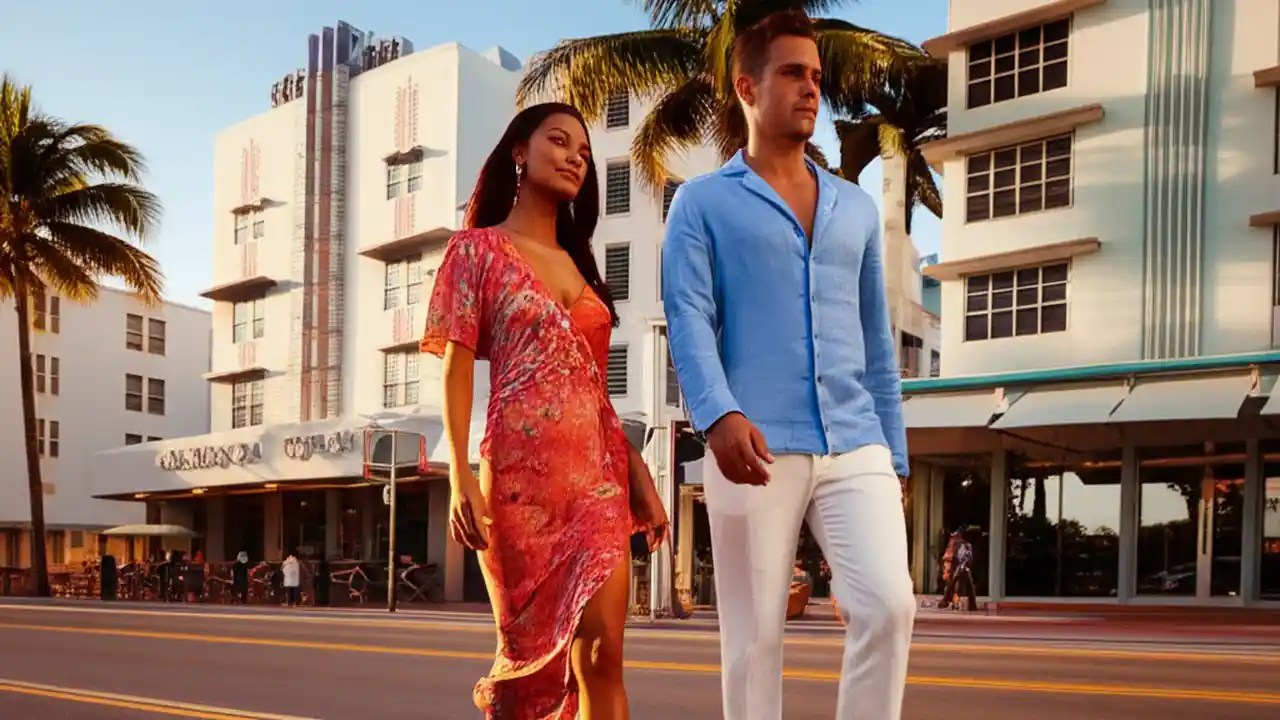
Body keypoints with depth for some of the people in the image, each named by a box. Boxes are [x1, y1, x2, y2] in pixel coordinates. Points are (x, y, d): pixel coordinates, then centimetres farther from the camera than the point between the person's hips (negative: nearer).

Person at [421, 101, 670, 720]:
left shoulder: (576, 263, 21)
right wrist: (460, 477, -15)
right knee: (534, 645, 6)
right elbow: (456, 370, -3)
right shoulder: (478, 249, 5)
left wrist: (639, 474, 10)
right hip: (524, 472, -4)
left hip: (598, 472, 4)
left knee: (602, 654, -6)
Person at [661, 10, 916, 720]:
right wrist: (718, 415, -25)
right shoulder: (703, 203, 8)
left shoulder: (856, 207, 20)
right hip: (755, 450, -3)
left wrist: (894, 456, 16)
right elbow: (688, 319, -7)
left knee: (889, 605, -14)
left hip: (856, 448, 3)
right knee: (753, 640, 3)